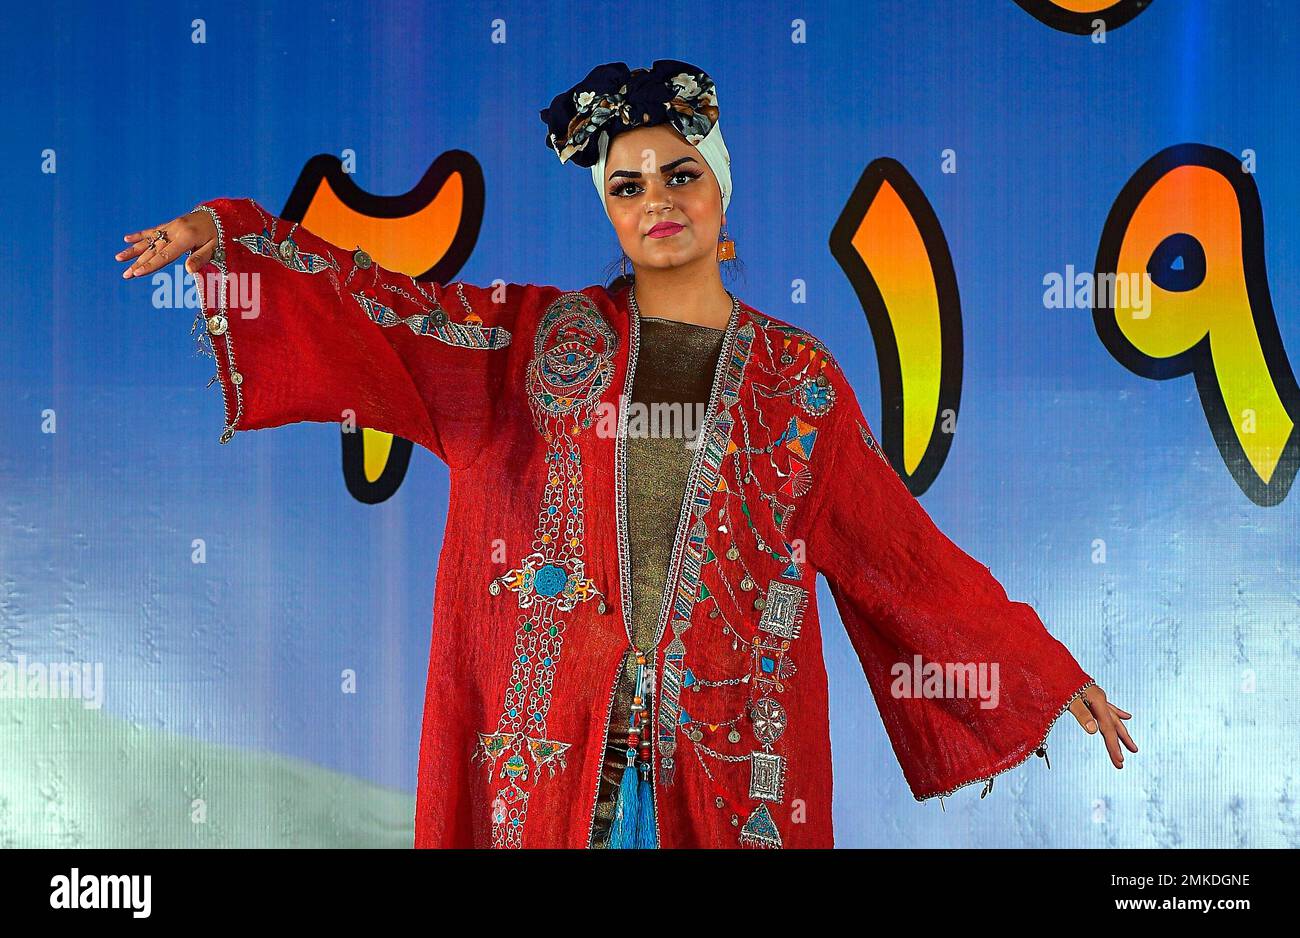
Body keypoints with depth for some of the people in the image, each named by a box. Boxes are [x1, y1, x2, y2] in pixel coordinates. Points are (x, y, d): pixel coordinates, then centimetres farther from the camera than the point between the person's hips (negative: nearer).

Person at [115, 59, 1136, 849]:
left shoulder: (797, 378, 7)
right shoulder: (543, 335, 7)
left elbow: (902, 547, 10)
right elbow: (380, 304, 2)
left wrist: (1052, 672, 10)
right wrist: (222, 232, -10)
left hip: (726, 744, 0)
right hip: (555, 736, 0)